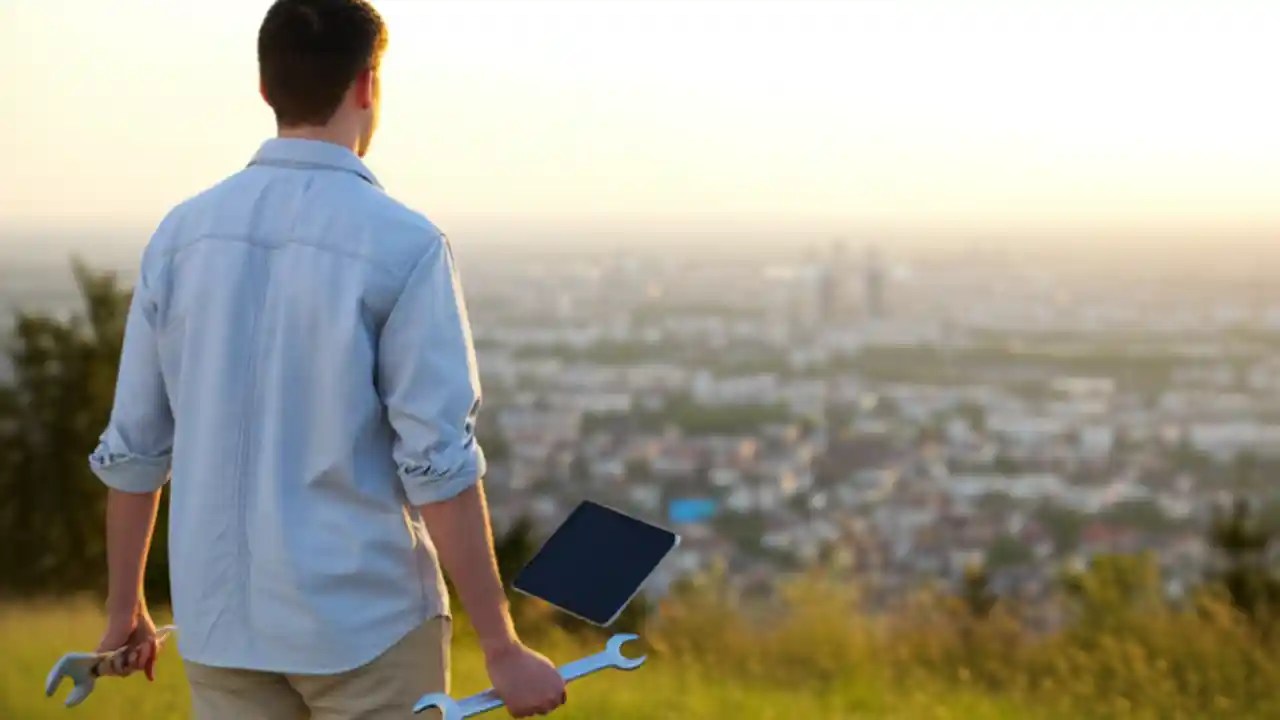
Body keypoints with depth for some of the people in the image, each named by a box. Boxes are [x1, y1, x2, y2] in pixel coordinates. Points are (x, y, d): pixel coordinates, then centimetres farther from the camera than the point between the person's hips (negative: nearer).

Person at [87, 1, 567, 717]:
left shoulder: (182, 234, 2)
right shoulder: (404, 245, -12)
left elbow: (133, 448, 6)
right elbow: (439, 465, -15)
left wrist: (126, 606, 18)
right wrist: (502, 648, -11)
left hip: (222, 622, 4)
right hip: (368, 625, -4)